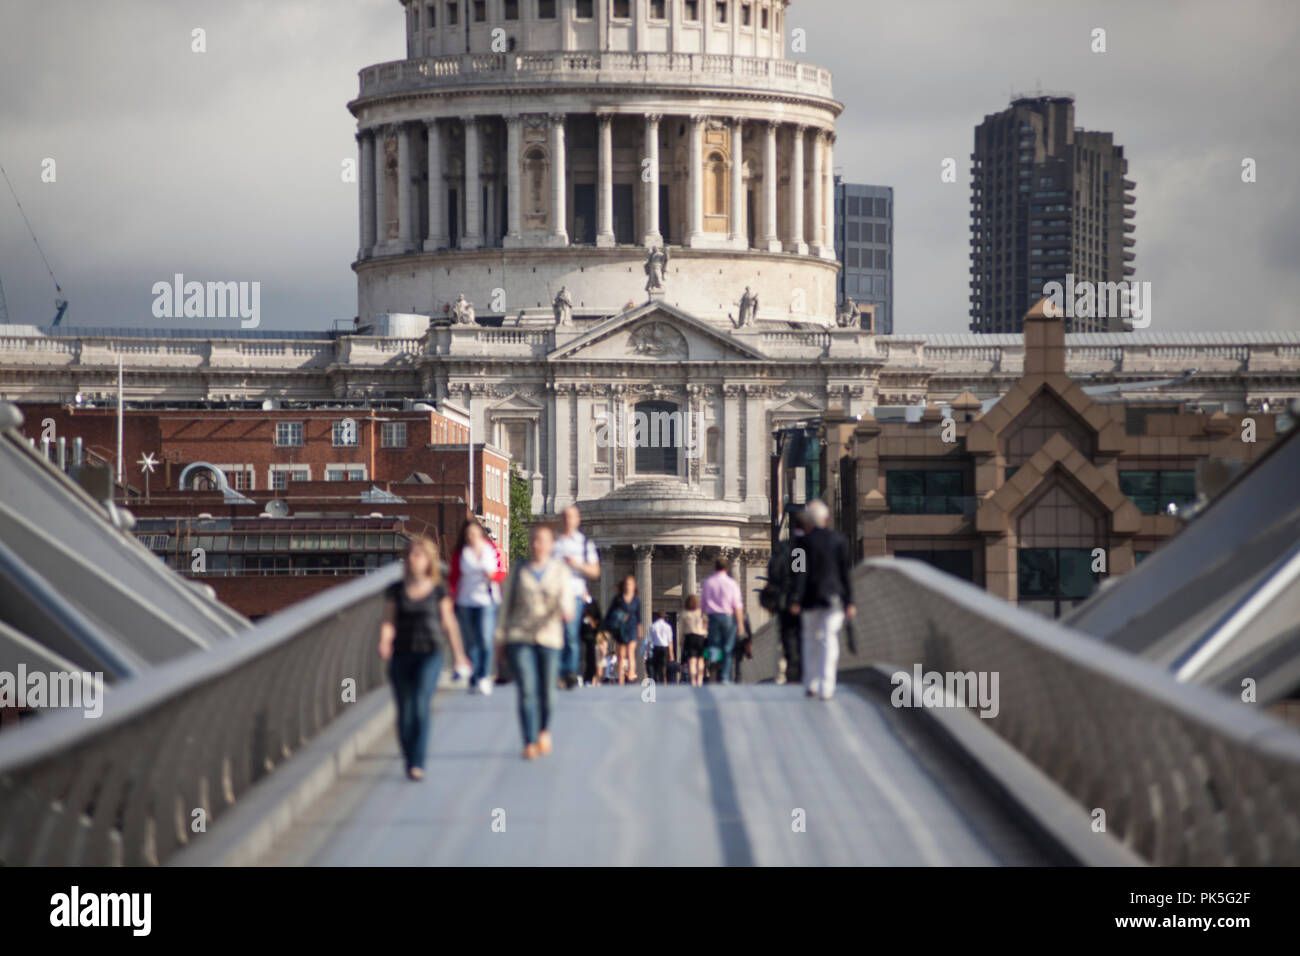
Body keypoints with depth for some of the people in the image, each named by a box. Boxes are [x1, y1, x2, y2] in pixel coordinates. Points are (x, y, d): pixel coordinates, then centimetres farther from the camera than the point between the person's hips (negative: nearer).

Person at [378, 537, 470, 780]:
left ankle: (417, 764, -19)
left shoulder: (438, 590, 2)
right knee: (404, 712, 4)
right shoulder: (395, 590, 4)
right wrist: (384, 642, -20)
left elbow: (448, 622, 10)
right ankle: (409, 757, 27)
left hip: (430, 653, -2)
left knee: (420, 705, -18)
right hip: (402, 655, 2)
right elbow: (389, 621, 0)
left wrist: (458, 653, 17)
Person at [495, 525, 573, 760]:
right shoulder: (519, 570, 8)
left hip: (548, 636, 0)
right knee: (527, 690, -12)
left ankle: (544, 730, 33)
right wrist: (500, 635, 6)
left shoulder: (559, 571, 7)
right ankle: (530, 743, -12)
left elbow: (567, 600, -3)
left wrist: (566, 610, -27)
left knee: (547, 691, 4)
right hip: (519, 635, 0)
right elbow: (507, 602, 11)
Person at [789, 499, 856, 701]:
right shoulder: (839, 540, -1)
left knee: (811, 640, 15)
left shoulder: (806, 540, -5)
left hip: (810, 597, 0)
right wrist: (849, 601, 4)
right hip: (833, 597, 0)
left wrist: (796, 599, -7)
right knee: (830, 641, -2)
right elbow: (845, 572, 0)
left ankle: (811, 685, 16)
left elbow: (801, 572, -8)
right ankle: (826, 688, -10)